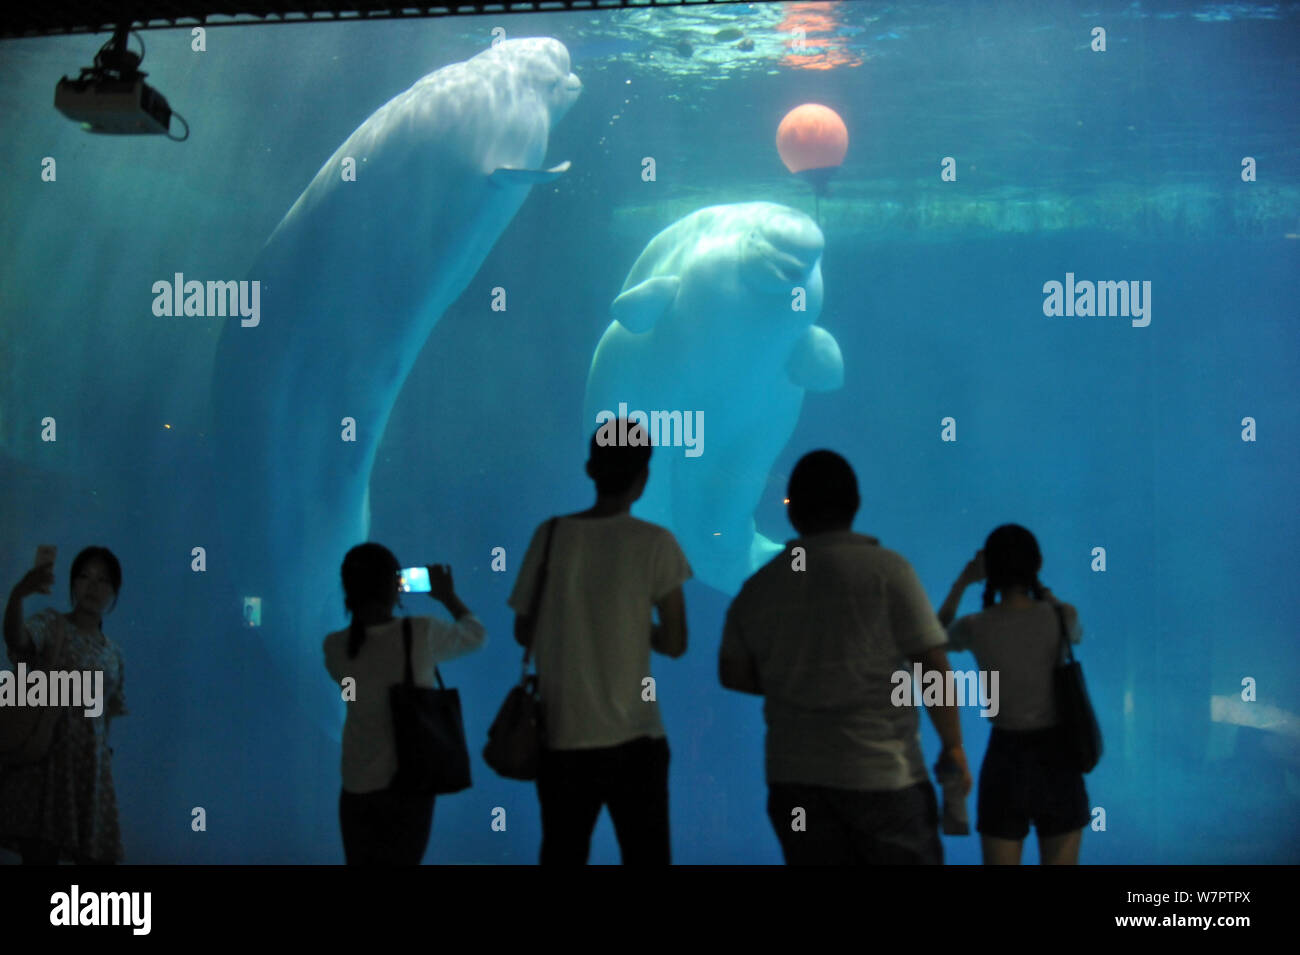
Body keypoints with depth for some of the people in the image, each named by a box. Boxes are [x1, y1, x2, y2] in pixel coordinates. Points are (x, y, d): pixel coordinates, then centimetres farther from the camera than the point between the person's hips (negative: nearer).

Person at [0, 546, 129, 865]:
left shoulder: (113, 653, 17)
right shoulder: (51, 623, 1)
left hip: (92, 769, 5)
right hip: (43, 763, -5)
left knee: (96, 856, -1)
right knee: (40, 853, -13)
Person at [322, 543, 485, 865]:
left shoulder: (335, 646, -7)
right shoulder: (422, 633, -13)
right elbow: (476, 634, 8)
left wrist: (362, 605, 19)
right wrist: (448, 597, 22)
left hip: (357, 787, 2)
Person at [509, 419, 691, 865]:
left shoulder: (551, 535, 0)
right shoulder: (655, 543, -7)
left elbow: (524, 632, 7)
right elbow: (674, 643, -6)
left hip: (561, 734, 3)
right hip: (632, 737, -2)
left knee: (562, 855, 11)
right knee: (646, 855, 5)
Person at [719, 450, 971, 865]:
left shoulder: (758, 586, 4)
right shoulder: (886, 570, -7)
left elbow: (733, 673, 10)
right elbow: (934, 668, -9)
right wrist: (953, 745, 2)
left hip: (793, 775, 4)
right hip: (881, 771, -3)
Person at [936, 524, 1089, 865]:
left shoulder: (974, 628, -10)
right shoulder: (1061, 616, -9)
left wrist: (962, 583, 18)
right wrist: (1034, 585, 21)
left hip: (1005, 763, -1)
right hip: (1057, 761, 1)